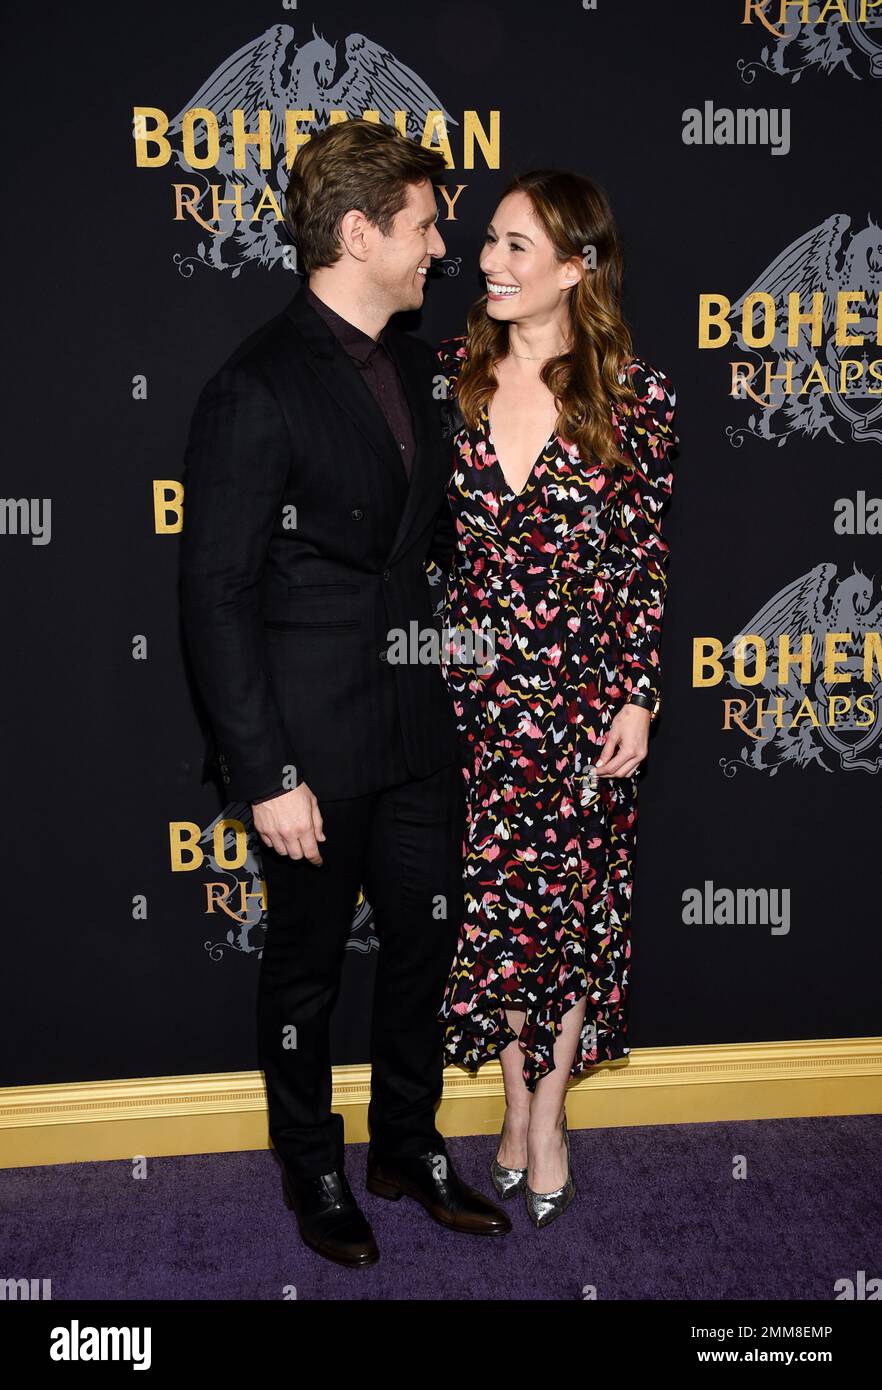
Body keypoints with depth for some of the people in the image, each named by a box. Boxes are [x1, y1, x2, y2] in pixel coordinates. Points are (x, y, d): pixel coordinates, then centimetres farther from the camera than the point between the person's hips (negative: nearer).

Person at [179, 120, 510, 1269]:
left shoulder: (412, 364, 7)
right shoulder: (256, 389, -16)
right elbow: (215, 595, -17)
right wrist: (265, 775, -18)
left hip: (419, 730, 7)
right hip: (319, 746, -7)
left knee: (426, 939, 18)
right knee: (307, 966, 12)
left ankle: (408, 1145, 40)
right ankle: (313, 1170, 35)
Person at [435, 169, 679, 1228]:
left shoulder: (636, 397, -6)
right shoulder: (451, 375, 1)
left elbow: (646, 562, -3)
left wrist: (638, 700, -6)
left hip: (585, 692, -2)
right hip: (474, 692, 2)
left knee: (573, 901, 9)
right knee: (493, 896, 11)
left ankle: (548, 1109, 30)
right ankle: (516, 1103, 32)